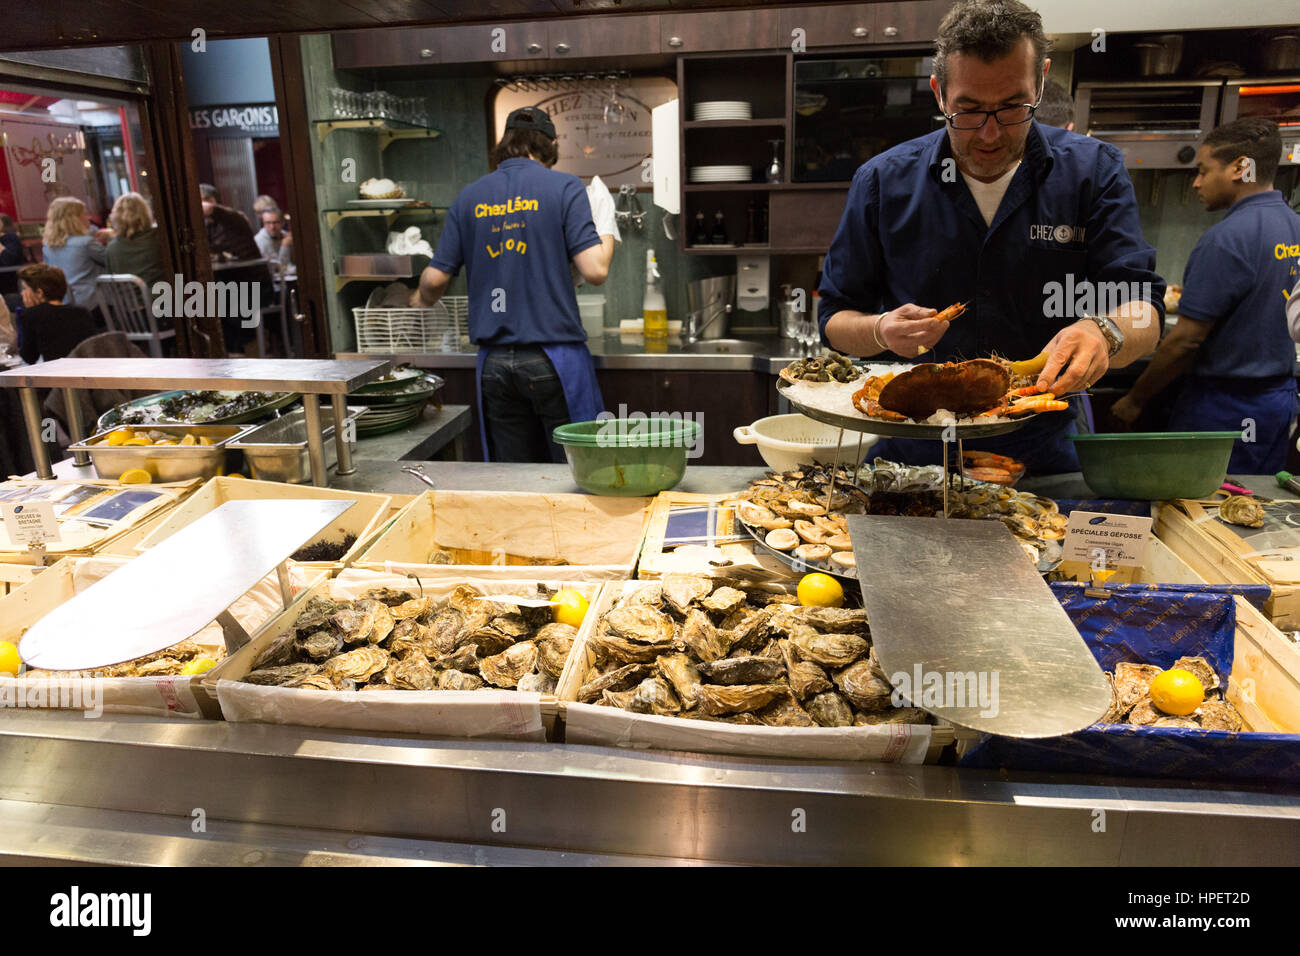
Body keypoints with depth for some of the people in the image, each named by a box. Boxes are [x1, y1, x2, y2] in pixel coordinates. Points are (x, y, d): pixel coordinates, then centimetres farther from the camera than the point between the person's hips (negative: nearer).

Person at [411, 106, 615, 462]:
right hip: (553, 356, -4)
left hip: (495, 362, 4)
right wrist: (608, 232, 10)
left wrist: (422, 300, 31)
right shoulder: (564, 187, -2)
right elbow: (595, 270, -11)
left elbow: (435, 278, 7)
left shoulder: (470, 197, 8)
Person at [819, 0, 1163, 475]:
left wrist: (1104, 333, -30)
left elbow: (1143, 311, -6)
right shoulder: (883, 181, 1)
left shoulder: (1094, 171, 1)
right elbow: (834, 318, 5)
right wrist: (881, 331, -17)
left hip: (1045, 451, 0)